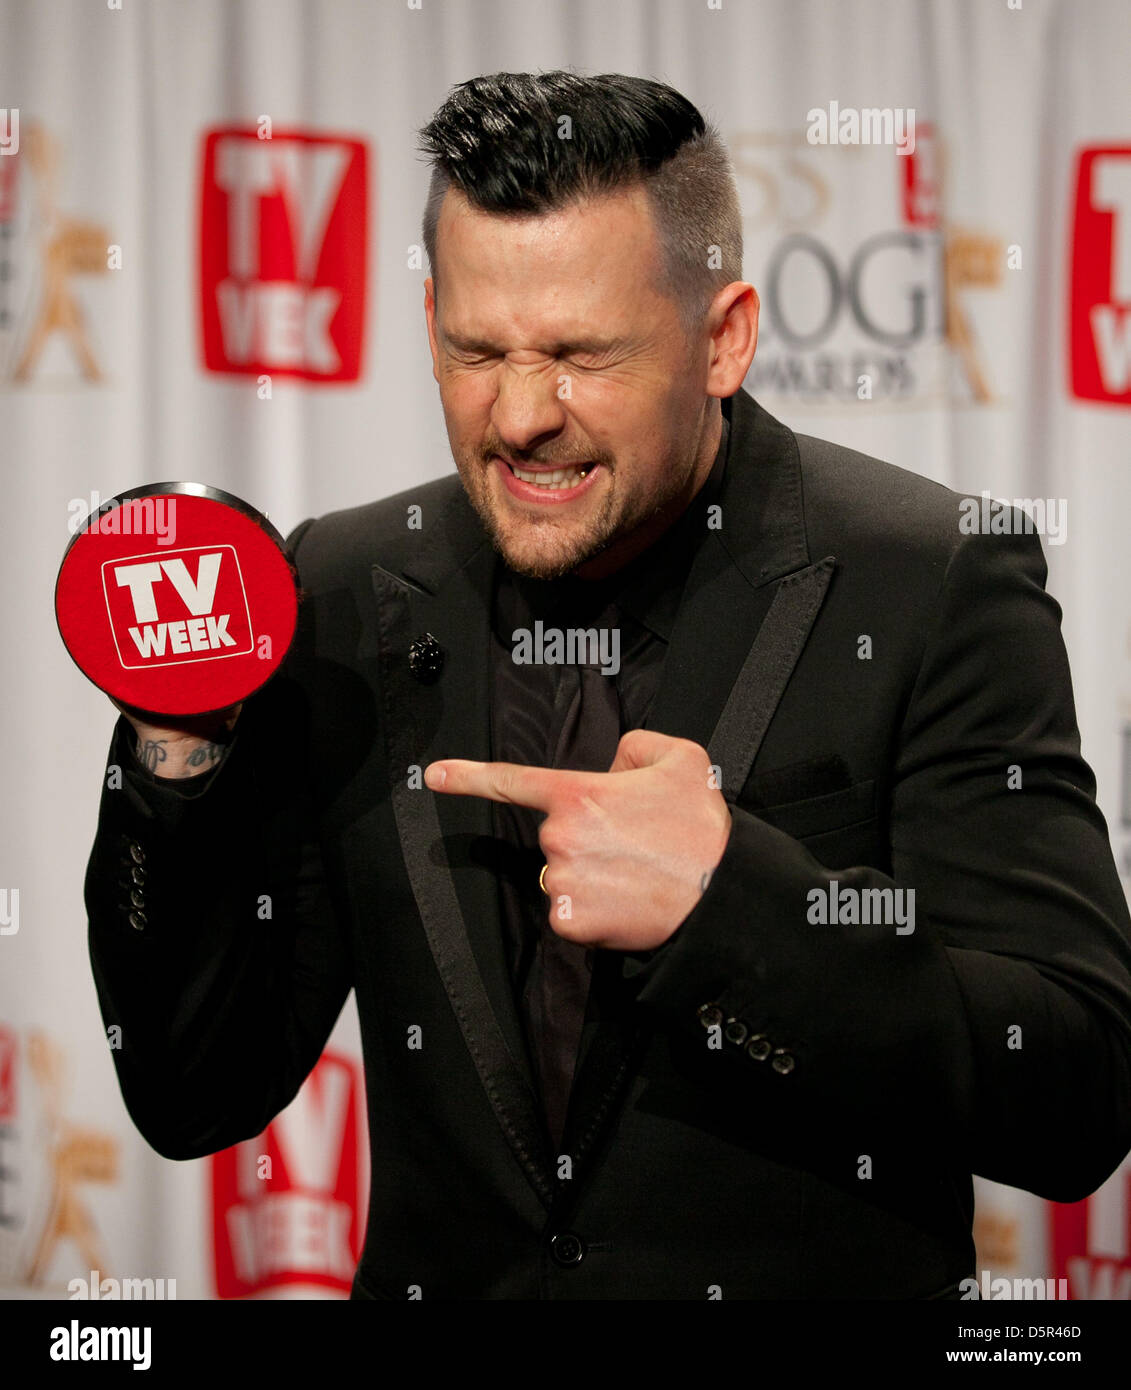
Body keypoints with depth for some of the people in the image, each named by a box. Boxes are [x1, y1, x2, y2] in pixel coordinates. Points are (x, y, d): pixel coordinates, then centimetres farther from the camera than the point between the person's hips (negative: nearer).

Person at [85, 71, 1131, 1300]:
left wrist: (720, 900, -23)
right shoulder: (341, 594, 1)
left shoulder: (933, 585, -9)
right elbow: (197, 1100, 4)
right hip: (441, 1278, 3)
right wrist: (182, 756, -10)